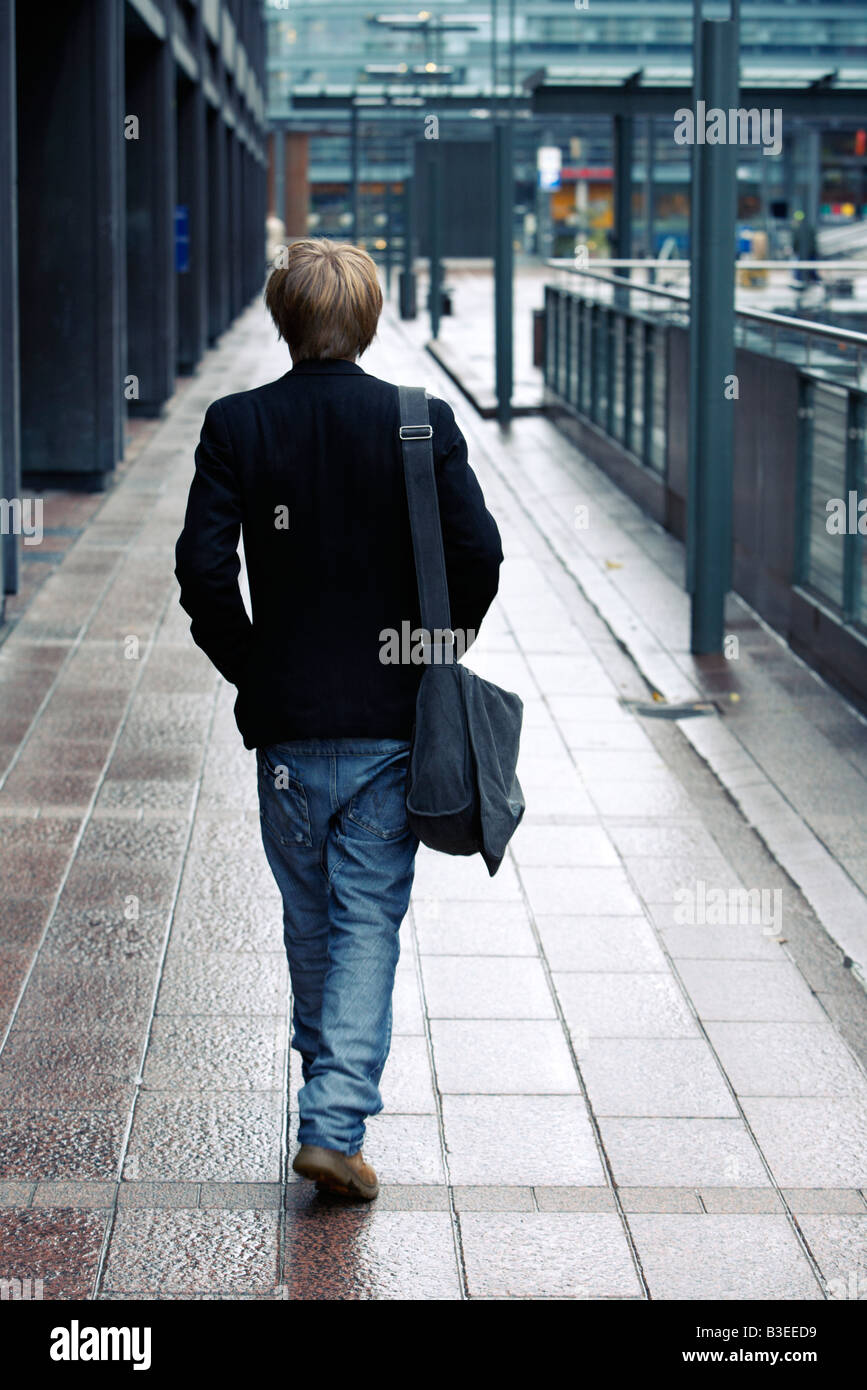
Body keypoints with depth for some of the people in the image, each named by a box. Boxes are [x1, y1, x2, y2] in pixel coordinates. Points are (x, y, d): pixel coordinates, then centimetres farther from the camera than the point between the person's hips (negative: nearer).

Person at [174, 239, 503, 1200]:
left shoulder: (235, 425, -5)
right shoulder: (421, 423, -5)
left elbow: (203, 570, -10)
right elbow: (477, 554, -10)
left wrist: (250, 671, 3)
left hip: (286, 720, 1)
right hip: (391, 720, -1)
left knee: (308, 914, 17)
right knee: (369, 919, 3)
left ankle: (329, 1078, 34)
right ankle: (337, 1119, -6)